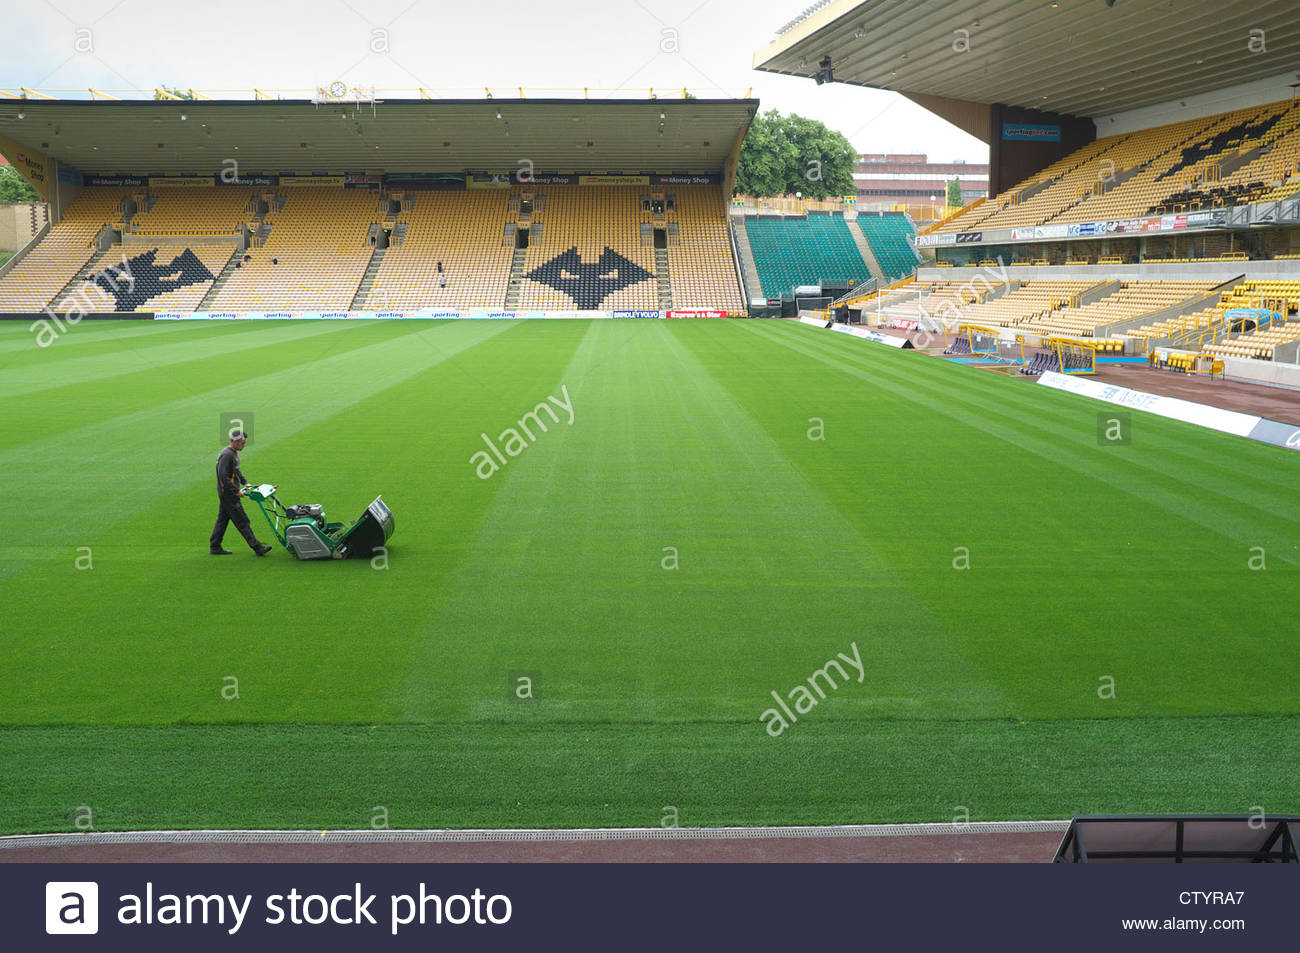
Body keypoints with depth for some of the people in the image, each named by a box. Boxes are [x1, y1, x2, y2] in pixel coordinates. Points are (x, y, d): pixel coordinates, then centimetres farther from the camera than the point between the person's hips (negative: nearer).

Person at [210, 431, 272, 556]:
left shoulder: (234, 453, 12)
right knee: (242, 521, -5)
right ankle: (257, 547, -3)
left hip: (225, 494, 10)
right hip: (228, 494, -10)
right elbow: (223, 477, -26)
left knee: (222, 520, 14)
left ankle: (214, 547, 20)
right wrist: (236, 490, -22)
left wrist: (244, 482, 17)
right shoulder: (227, 455, -21)